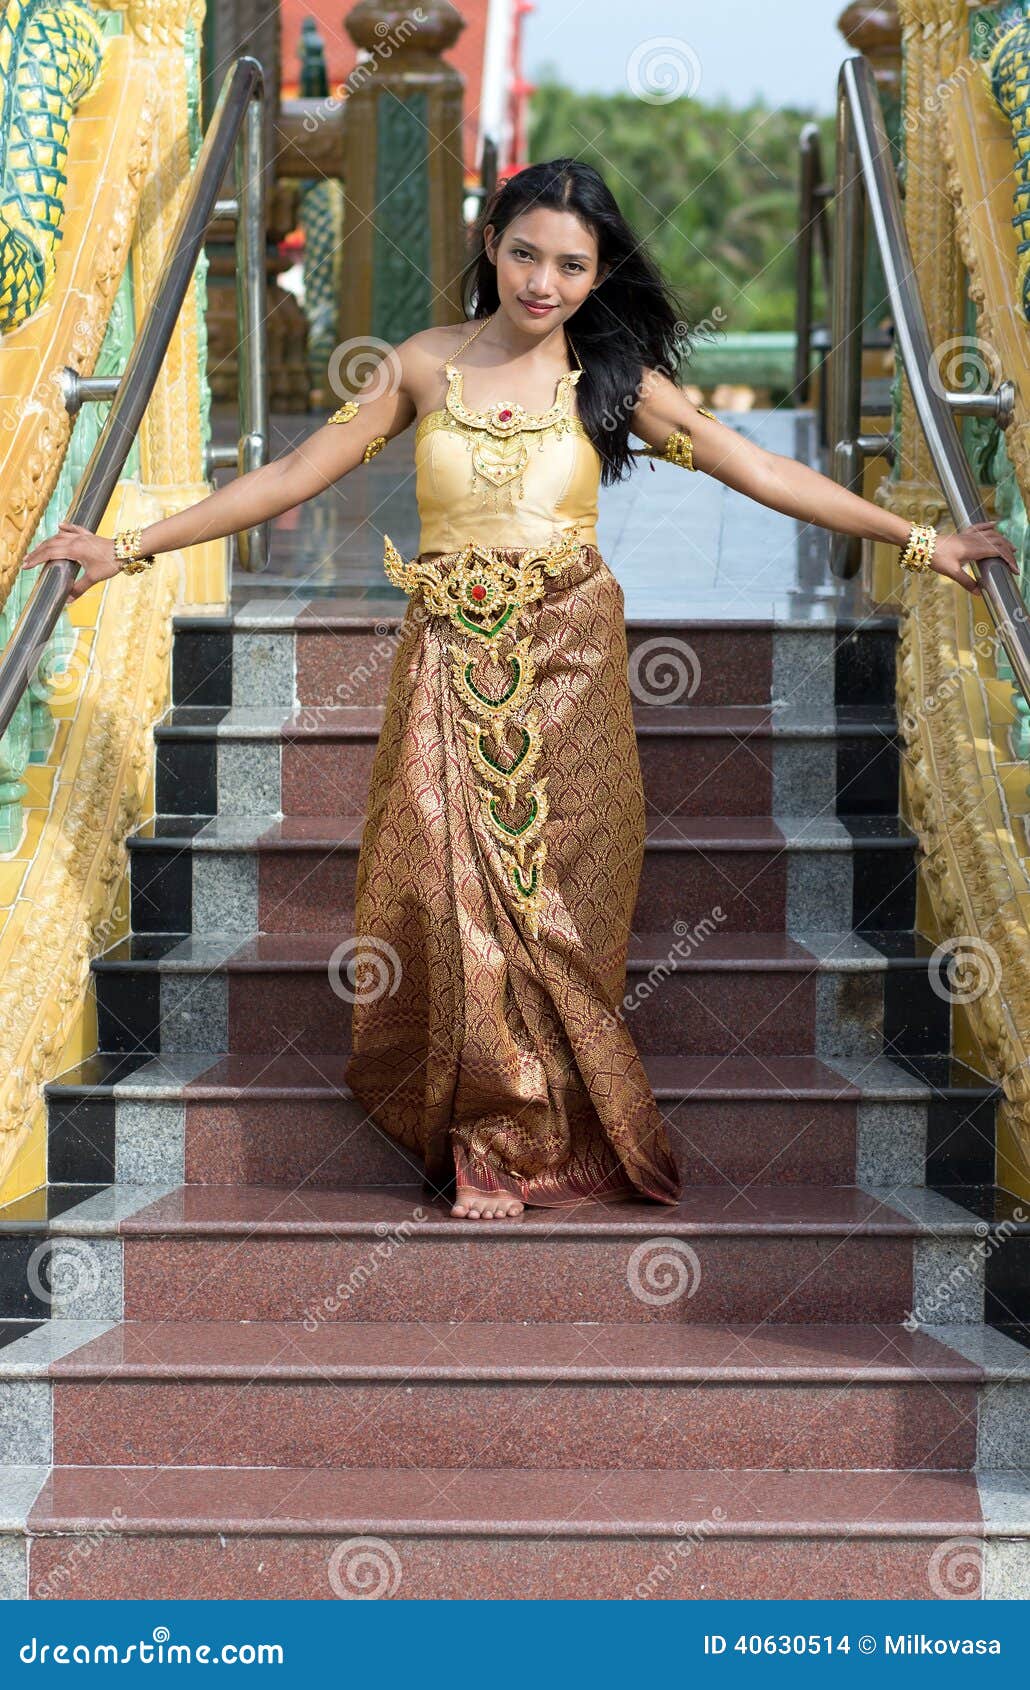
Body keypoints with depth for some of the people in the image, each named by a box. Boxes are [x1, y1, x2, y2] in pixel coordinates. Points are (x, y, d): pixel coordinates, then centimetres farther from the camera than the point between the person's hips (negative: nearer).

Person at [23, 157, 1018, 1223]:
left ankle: (557, 1129, 15)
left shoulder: (611, 377, 3)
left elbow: (764, 473, 3)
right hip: (451, 666, 1)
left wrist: (919, 542, 0)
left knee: (555, 893, 0)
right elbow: (289, 478, 5)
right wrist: (129, 549, 2)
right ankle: (488, 1136, 11)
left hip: (566, 667, 0)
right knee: (452, 889, -3)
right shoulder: (425, 365, 4)